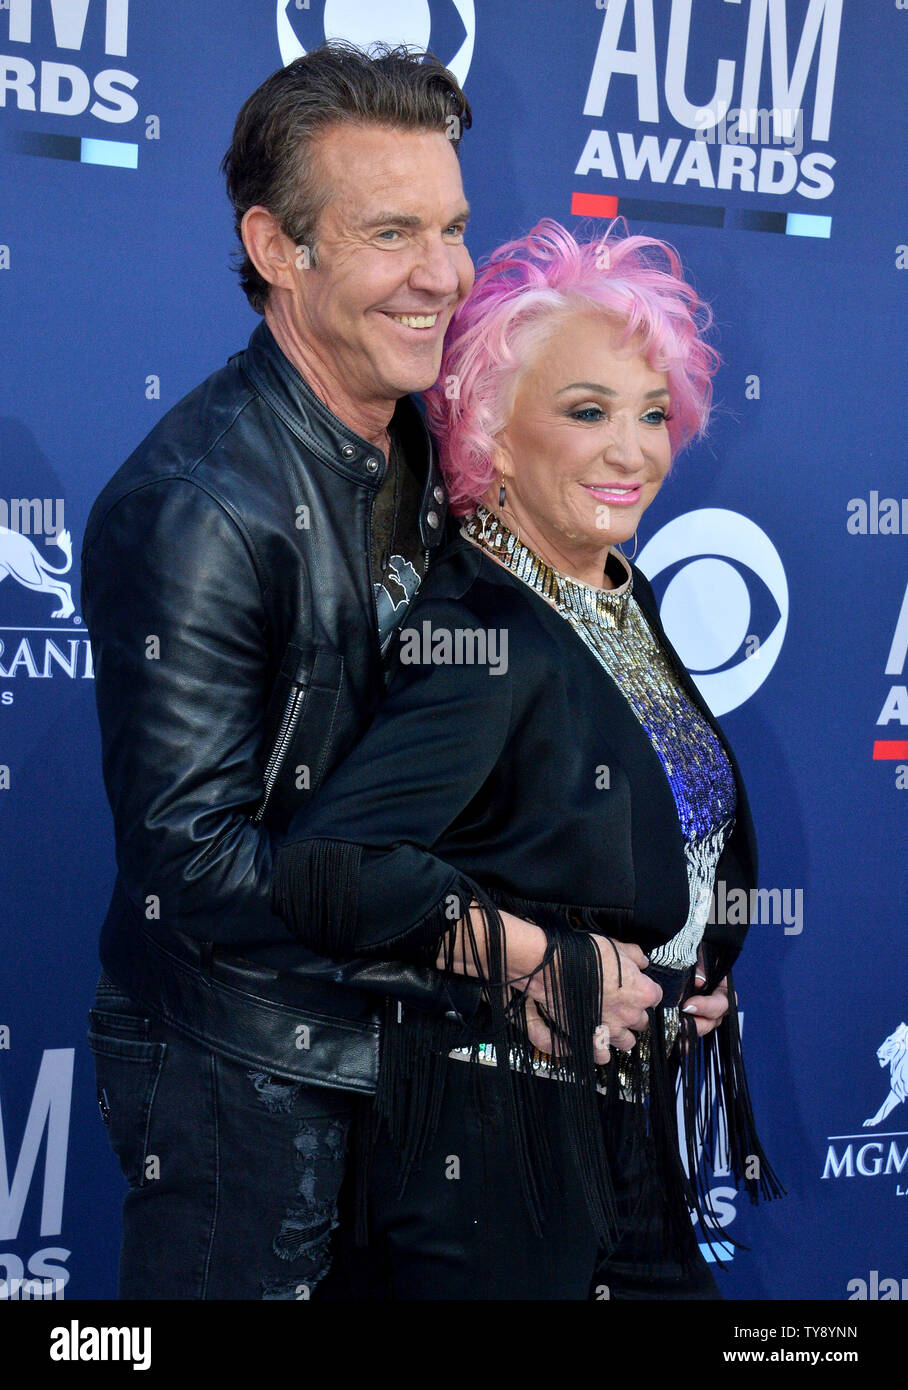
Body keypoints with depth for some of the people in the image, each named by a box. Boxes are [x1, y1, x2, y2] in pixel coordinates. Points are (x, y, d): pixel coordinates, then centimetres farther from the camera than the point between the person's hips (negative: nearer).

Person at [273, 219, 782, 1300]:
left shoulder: (622, 601, 5)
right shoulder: (483, 636, -22)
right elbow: (327, 867, -35)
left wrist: (692, 971, 5)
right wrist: (552, 966, -25)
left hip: (633, 1121, 8)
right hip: (497, 1144, -8)